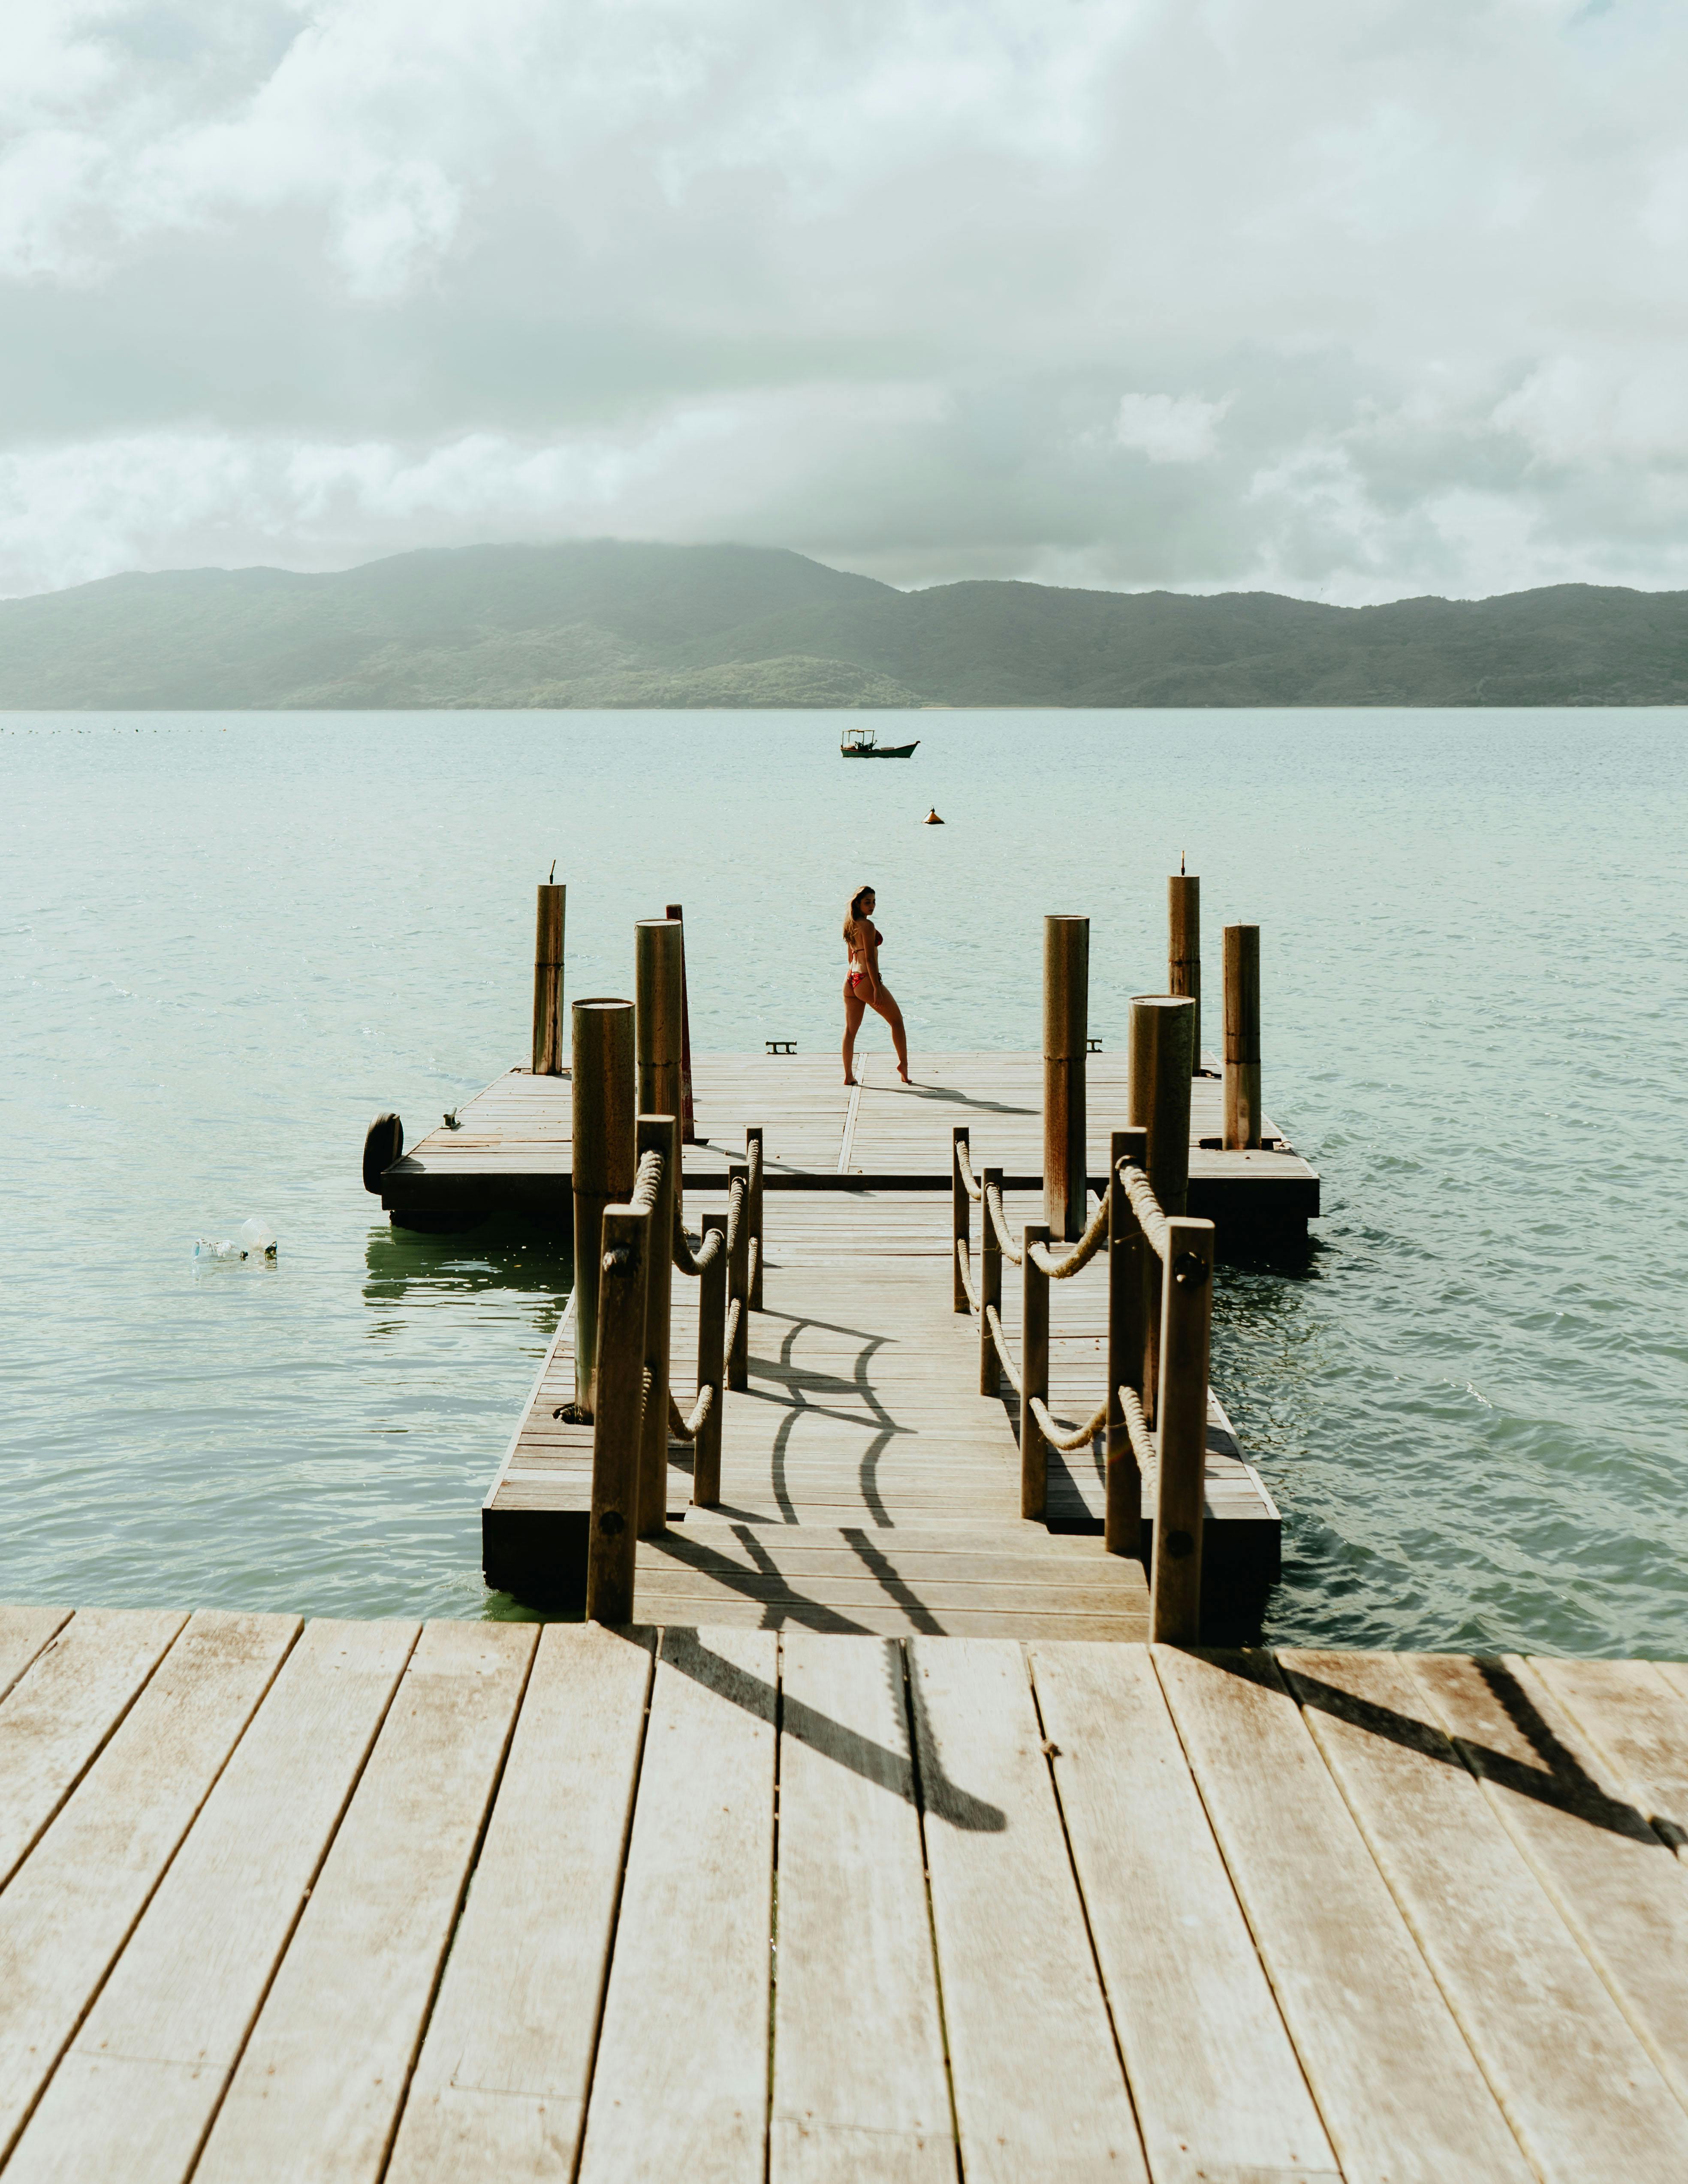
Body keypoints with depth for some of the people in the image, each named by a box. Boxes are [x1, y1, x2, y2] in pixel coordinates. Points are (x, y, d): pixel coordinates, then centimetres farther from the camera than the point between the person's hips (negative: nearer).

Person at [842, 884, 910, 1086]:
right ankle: (903, 1063, 19)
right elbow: (870, 959, -18)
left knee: (850, 1029, 8)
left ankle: (848, 1076, 7)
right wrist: (877, 989, -18)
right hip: (866, 980, -8)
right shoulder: (867, 925, -14)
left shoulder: (850, 925, 12)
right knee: (896, 1020, 10)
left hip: (850, 979, 8)